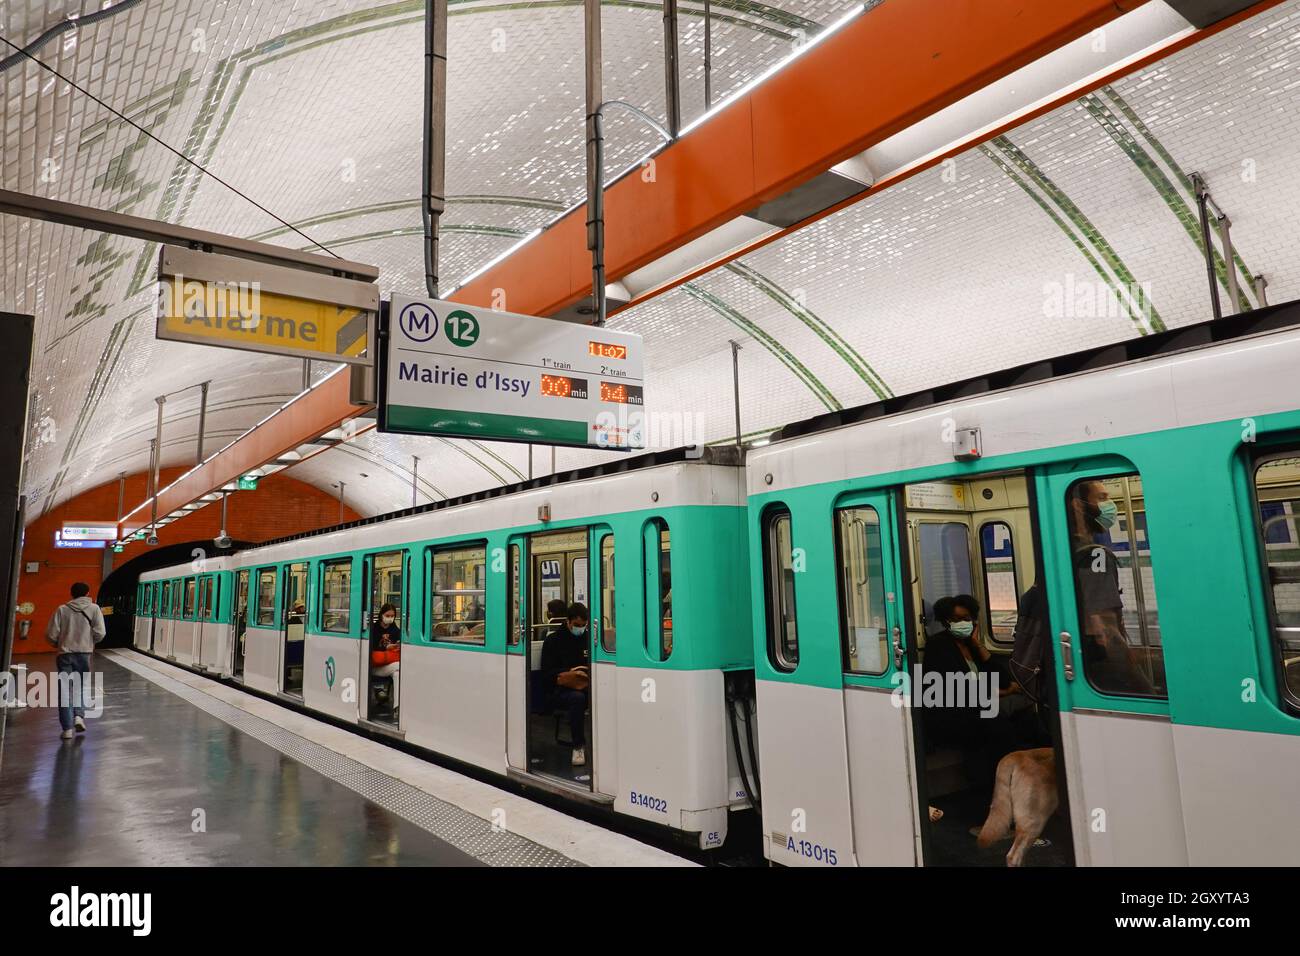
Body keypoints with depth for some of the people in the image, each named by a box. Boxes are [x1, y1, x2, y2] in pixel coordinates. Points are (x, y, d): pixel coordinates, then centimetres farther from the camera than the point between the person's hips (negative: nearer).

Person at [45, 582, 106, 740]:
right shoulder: (94, 608, 1)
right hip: (84, 653, 0)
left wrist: (59, 644, 19)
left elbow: (51, 635, -2)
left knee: (65, 690, 6)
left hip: (65, 654, 0)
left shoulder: (61, 609, 3)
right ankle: (79, 715, -2)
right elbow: (100, 633, -7)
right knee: (81, 687, 18)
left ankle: (67, 728, 4)